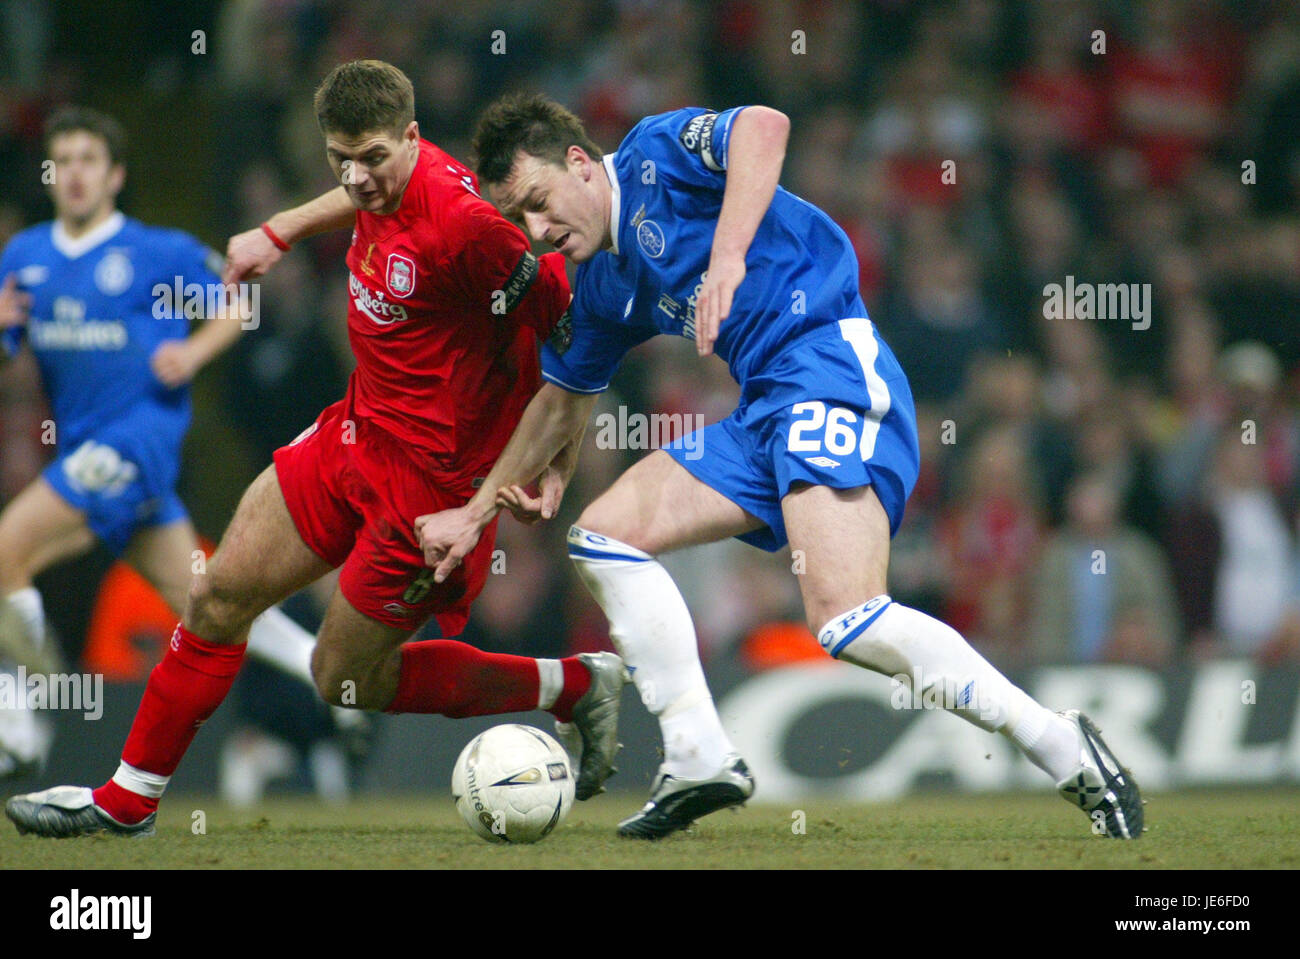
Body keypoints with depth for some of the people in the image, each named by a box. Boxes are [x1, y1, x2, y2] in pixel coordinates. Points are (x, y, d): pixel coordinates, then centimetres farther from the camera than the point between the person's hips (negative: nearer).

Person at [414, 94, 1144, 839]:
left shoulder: (654, 155, 0)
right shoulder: (602, 287, 24)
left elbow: (763, 127, -20)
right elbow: (563, 401, 37)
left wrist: (727, 258, -29)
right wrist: (478, 511, 40)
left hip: (830, 367, -10)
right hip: (763, 414, 10)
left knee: (846, 619, -25)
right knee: (605, 533, 6)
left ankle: (1068, 755, -17)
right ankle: (700, 761, 3)